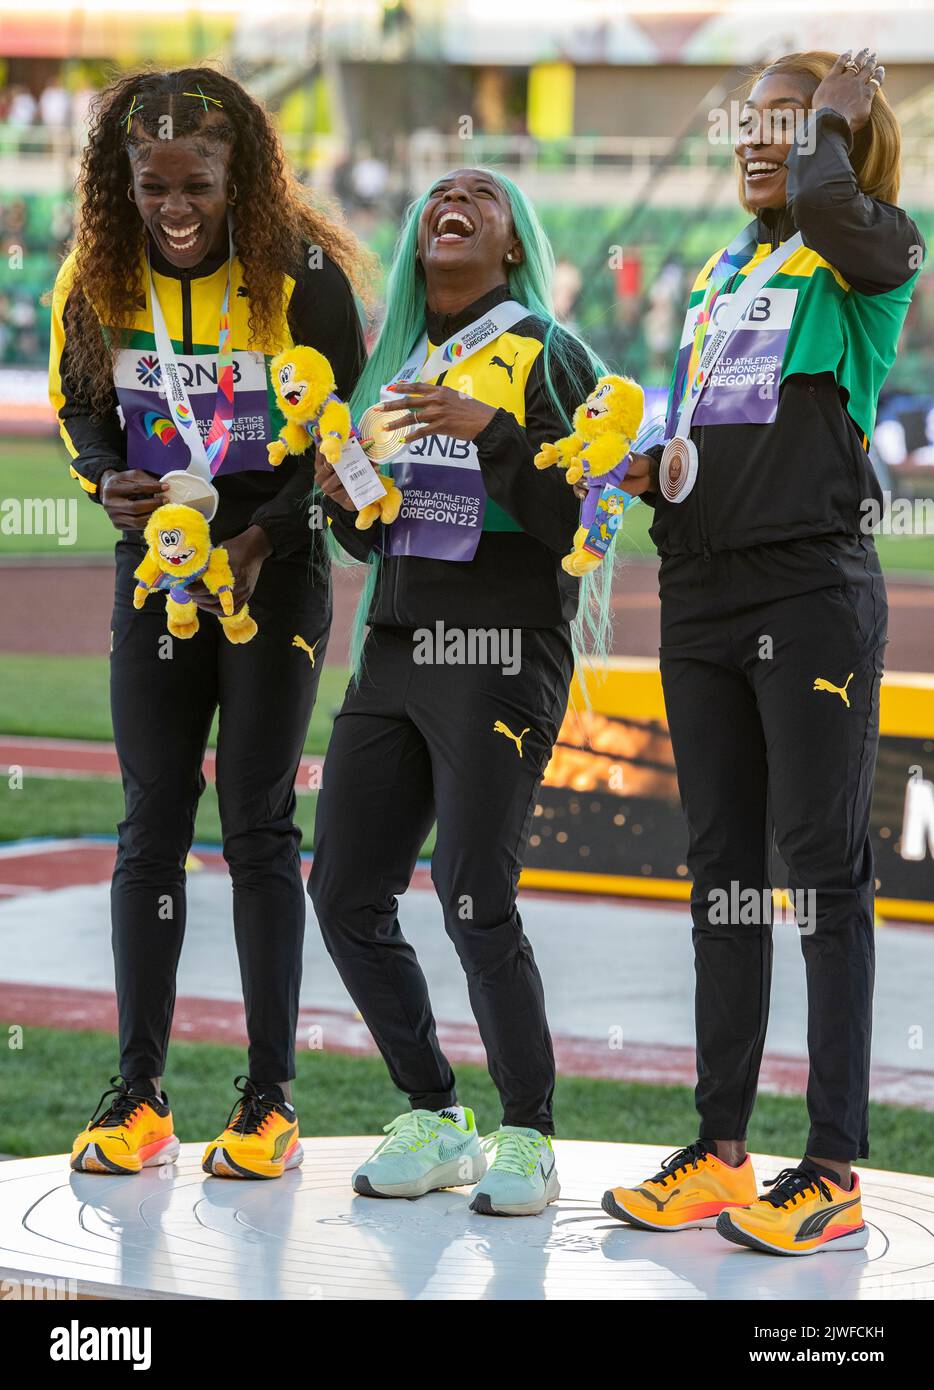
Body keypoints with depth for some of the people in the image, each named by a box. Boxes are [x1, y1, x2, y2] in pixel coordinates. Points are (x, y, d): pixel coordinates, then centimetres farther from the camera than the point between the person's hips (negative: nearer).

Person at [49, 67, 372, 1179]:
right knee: (152, 825, 3)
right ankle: (138, 1094, 9)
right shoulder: (97, 277, -3)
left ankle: (270, 1100, 4)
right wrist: (108, 482, -10)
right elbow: (77, 401, 10)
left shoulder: (301, 275, -14)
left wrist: (262, 533, -19)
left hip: (271, 568, -3)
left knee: (257, 824, -3)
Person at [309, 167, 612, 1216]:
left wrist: (489, 429, -21)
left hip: (502, 653, -7)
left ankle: (528, 1135, -1)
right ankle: (434, 1122, 15)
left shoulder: (548, 357, -1)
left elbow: (574, 521, -10)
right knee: (345, 893, 2)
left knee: (475, 903, -15)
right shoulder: (395, 361, 18)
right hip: (395, 652, 7)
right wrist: (342, 496, 2)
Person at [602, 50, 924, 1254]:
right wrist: (652, 468, 5)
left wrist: (833, 118, -6)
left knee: (823, 864, -7)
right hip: (702, 594, 7)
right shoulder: (717, 275, 20)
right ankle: (720, 1154, 14)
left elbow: (829, 206, -25)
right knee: (722, 870, 9)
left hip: (813, 590, -7)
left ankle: (834, 1171, -6)